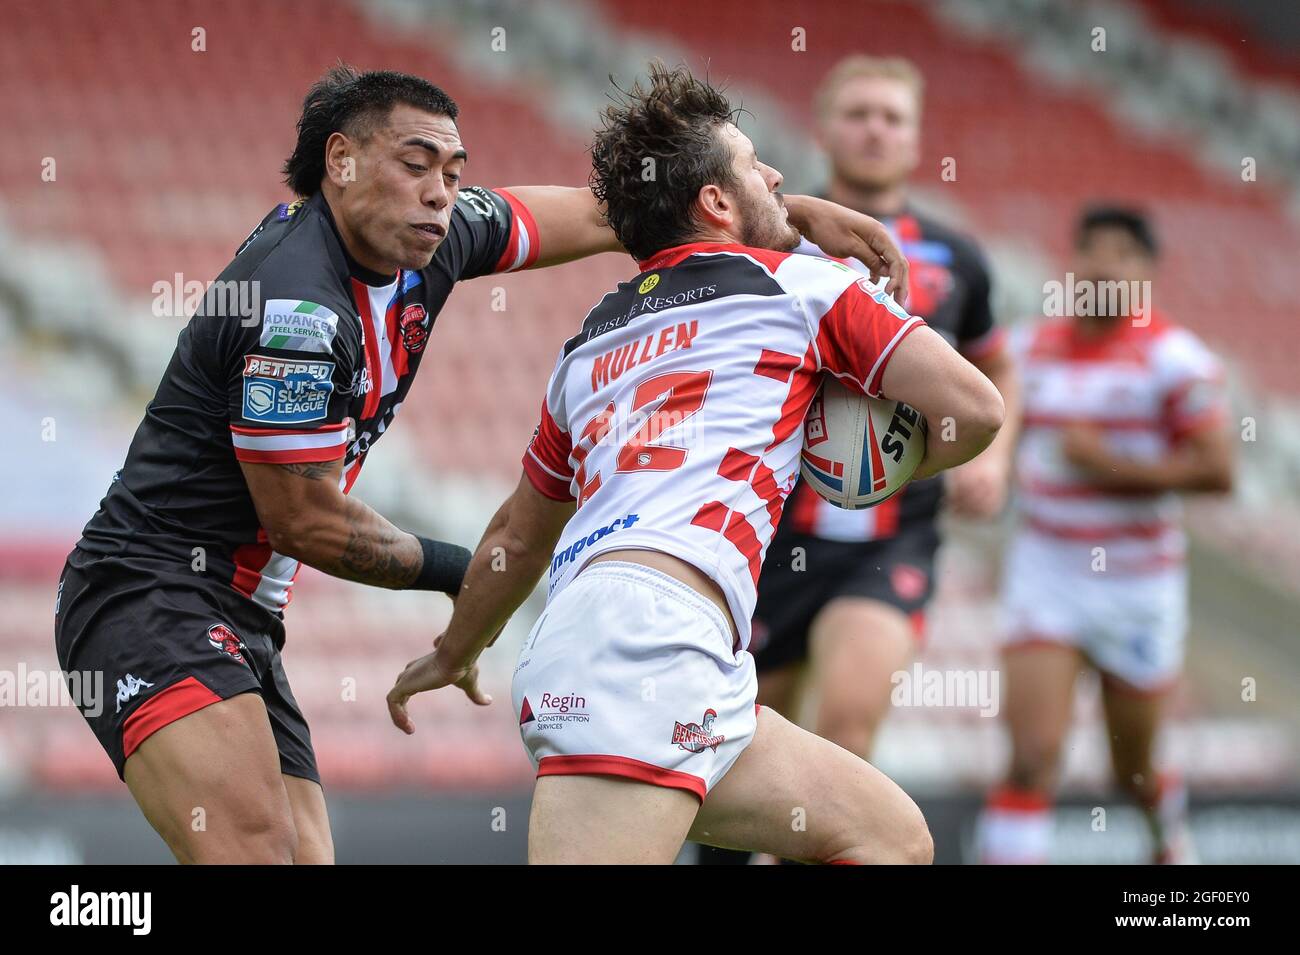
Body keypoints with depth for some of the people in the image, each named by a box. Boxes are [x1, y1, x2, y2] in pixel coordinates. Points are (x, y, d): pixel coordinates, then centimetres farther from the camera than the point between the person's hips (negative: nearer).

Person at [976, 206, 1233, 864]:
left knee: (1134, 773, 14)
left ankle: (1170, 831, 49)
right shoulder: (1029, 348, 4)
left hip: (1138, 586, -2)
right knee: (1034, 757, -16)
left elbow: (1215, 469, -16)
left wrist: (1110, 465, -21)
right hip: (1044, 579, 2)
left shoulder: (1174, 358, -9)